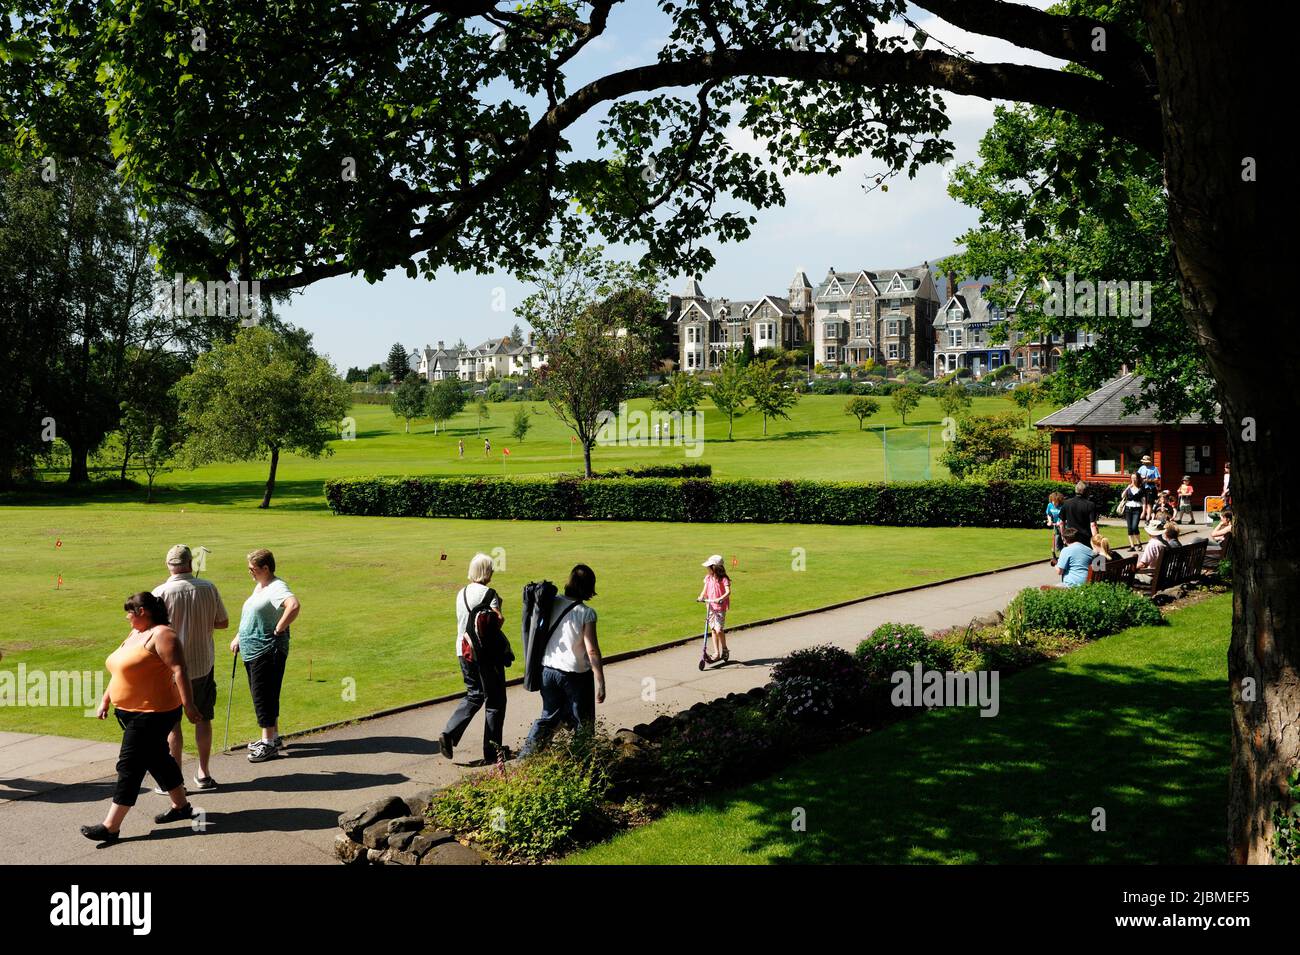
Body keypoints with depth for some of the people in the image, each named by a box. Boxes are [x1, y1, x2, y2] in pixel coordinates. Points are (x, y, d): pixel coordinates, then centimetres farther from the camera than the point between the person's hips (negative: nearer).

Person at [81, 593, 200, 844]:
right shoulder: (134, 634, 14)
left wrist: (188, 704, -28)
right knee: (157, 759, 18)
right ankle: (181, 806, 31)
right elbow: (120, 672, 21)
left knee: (130, 766, -7)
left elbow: (178, 670, -24)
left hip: (152, 714, -10)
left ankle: (111, 827, -4)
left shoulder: (160, 635, -17)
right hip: (129, 712, 10)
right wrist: (105, 701, 18)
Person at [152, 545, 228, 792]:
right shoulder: (208, 588, -5)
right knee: (203, 719, 14)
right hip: (203, 664, 3)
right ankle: (204, 774, 21)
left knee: (172, 723, 7)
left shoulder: (161, 592, -14)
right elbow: (223, 623, 3)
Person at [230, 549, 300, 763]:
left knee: (264, 697, -5)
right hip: (252, 651, 10)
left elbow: (294, 606, -36)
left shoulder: (277, 588, -17)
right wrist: (238, 637, 22)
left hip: (267, 651, -10)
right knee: (262, 696, 17)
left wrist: (278, 630, -26)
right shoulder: (259, 587, 15)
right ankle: (273, 737, 29)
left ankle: (269, 744, 2)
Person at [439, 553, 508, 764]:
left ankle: (449, 734, 2)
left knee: (473, 695, 20)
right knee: (495, 700, 7)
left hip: (463, 649, 6)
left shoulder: (461, 593, 7)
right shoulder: (489, 594, -13)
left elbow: (460, 622, 8)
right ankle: (492, 750, 11)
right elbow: (498, 619, -24)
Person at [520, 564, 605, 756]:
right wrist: (600, 683, -13)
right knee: (581, 723, 11)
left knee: (549, 716, 20)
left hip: (548, 670, 5)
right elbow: (592, 650, -16)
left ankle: (525, 756, 17)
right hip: (575, 675, -5)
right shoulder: (586, 613, -15)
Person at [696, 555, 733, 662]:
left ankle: (724, 650, 10)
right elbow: (705, 590, 6)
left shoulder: (723, 579, -11)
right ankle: (716, 653, 11)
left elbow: (728, 592, -22)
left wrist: (720, 599, -38)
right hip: (710, 607, 6)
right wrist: (701, 597, -15)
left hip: (720, 608, -6)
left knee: (719, 630, -11)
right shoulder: (708, 578, 6)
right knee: (713, 630, 6)